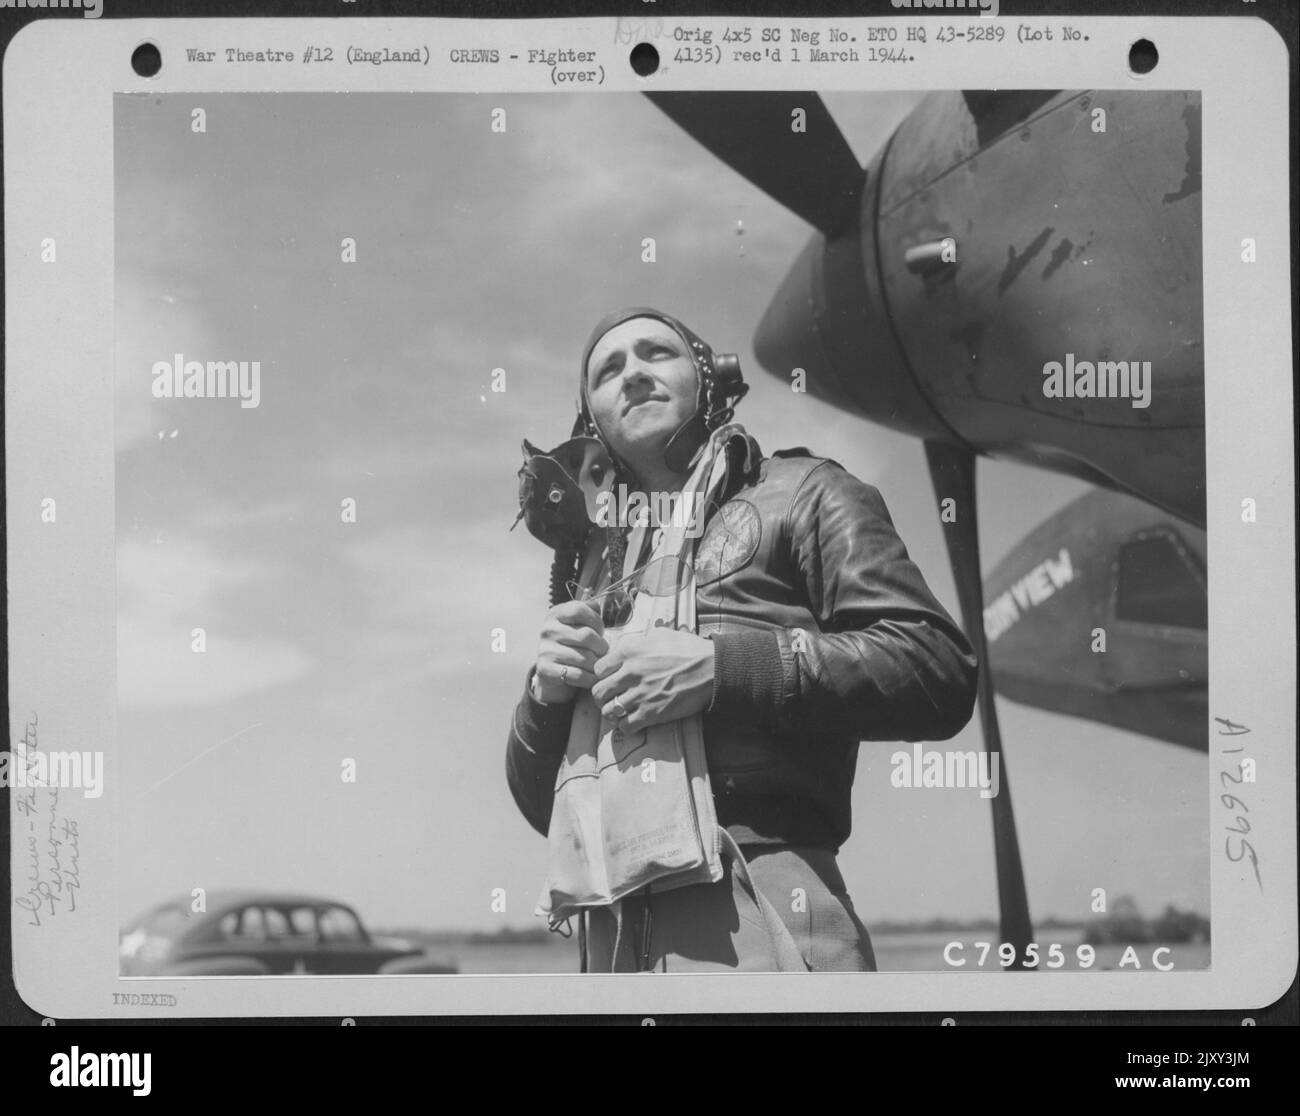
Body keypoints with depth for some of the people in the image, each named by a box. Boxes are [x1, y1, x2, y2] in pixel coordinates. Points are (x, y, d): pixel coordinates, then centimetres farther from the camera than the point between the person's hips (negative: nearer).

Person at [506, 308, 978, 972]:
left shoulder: (799, 493, 11)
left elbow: (939, 670, -5)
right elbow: (541, 805, 25)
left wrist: (719, 668, -13)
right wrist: (546, 692, 3)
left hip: (757, 904, -5)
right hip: (614, 931, 5)